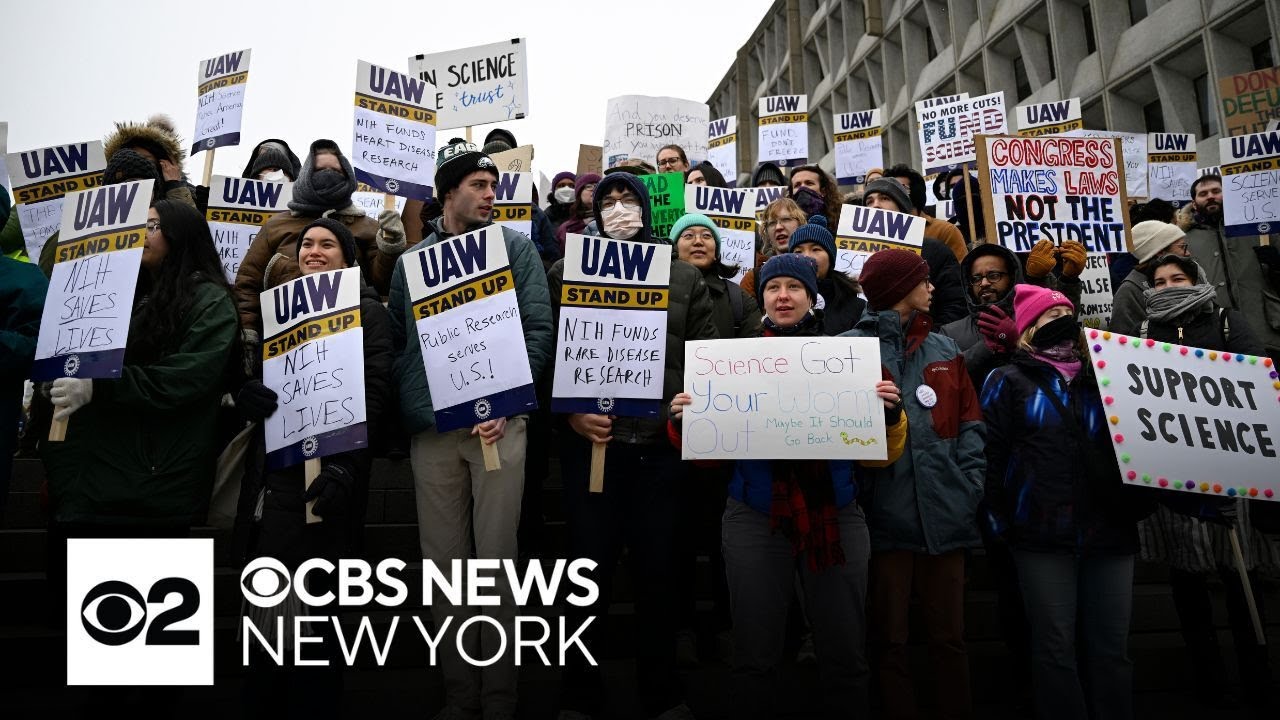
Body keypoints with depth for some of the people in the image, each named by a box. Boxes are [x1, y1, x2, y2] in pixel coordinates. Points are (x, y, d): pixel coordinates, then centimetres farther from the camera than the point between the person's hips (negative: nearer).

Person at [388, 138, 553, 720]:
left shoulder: (515, 248, 5)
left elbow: (540, 329, -3)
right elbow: (395, 341, 13)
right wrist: (406, 407, 0)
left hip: (498, 421, -3)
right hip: (431, 430, 3)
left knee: (496, 558, 2)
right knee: (443, 563, 8)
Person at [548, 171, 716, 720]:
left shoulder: (684, 276, 10)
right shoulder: (566, 274, 6)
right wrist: (569, 411, -11)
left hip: (661, 443, 1)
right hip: (589, 442, -1)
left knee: (658, 568, 11)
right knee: (589, 568, 7)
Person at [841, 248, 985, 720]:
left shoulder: (944, 348, 14)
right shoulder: (851, 347, 0)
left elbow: (969, 422, 11)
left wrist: (971, 486, 0)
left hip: (945, 512, 4)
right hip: (886, 514, -4)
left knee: (949, 635, 15)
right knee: (890, 639, 10)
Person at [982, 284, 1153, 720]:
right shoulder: (1009, 381, 4)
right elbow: (989, 453, -2)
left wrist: (1139, 504, 3)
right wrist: (998, 520, -8)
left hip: (1111, 531, 4)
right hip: (1042, 535, -3)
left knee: (1111, 648, 9)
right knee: (1056, 648, 3)